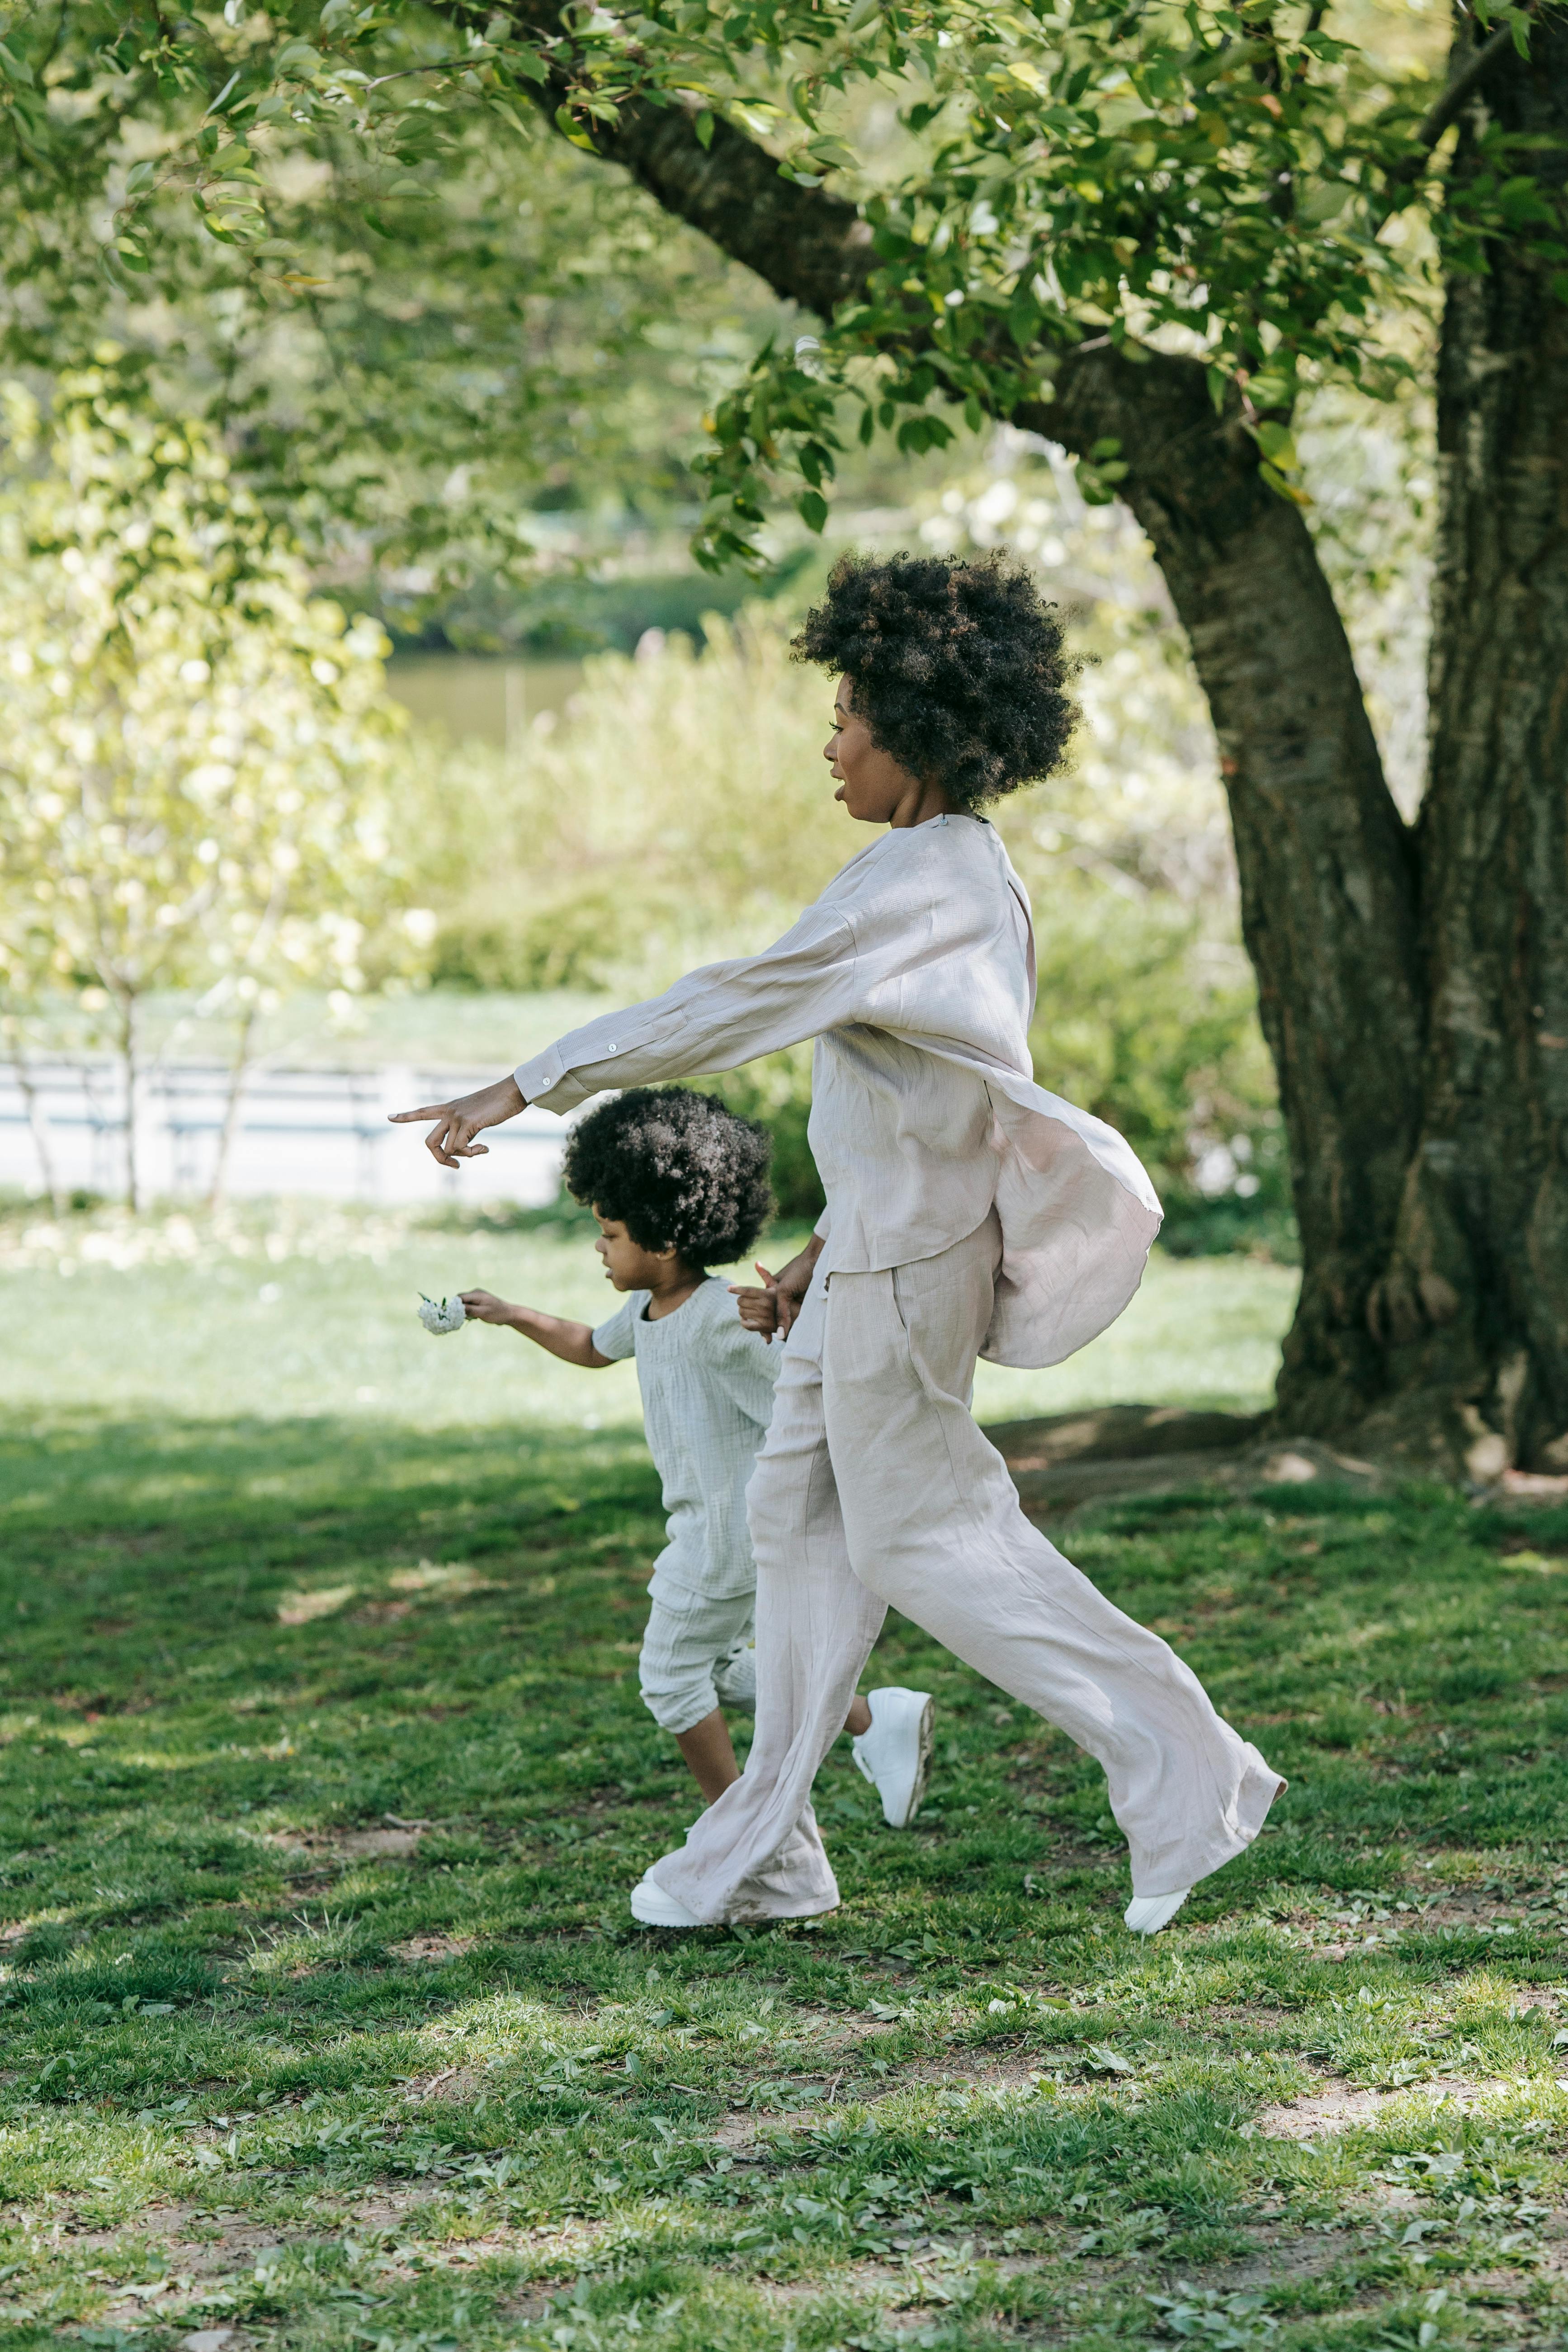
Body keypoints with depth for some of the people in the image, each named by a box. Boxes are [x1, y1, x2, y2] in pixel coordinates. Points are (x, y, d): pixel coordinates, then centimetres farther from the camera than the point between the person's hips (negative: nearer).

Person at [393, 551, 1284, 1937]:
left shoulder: (914, 886, -21)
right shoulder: (974, 875, 10)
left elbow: (729, 1009, -25)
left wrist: (528, 1087, -23)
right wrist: (830, 1243, 22)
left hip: (904, 1262, -10)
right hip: (885, 1245, 10)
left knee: (921, 1537, 0)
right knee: (802, 1515, 13)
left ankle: (1185, 1765, 5)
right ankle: (765, 1850, 19)